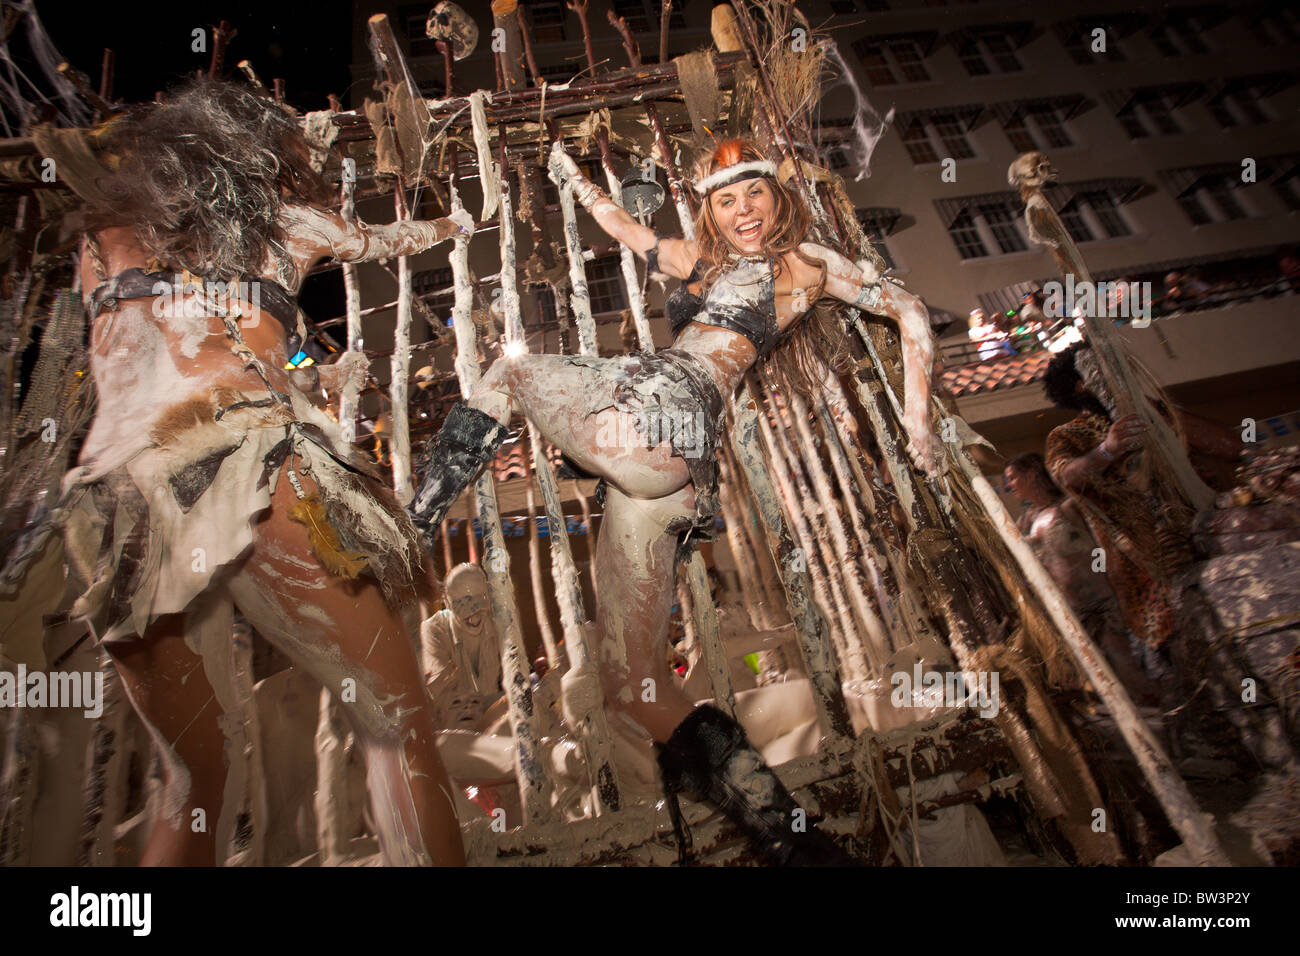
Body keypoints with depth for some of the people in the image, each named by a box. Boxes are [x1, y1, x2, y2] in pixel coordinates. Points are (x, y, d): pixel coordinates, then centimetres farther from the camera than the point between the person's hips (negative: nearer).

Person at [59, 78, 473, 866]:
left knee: (197, 781, 18)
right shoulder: (284, 221, 20)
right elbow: (385, 239, 39)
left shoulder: (102, 244, 26)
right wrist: (456, 224, 58)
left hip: (118, 496, 5)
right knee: (400, 728, 3)